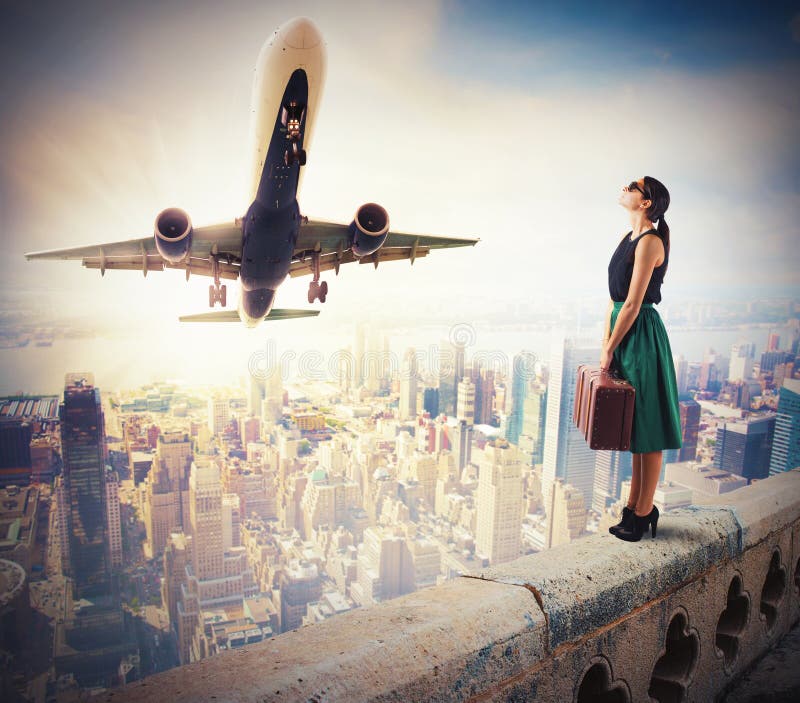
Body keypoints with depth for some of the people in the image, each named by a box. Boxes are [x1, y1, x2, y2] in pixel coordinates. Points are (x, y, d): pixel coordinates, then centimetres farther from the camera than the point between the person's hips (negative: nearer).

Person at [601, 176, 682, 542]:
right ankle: (636, 506, 28)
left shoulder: (651, 241, -14)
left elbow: (632, 303, -17)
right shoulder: (629, 236, 14)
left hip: (641, 335, -10)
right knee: (634, 425, 16)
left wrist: (610, 349, -13)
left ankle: (643, 514, 13)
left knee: (647, 428, 1)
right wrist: (606, 341, 9)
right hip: (625, 333, 10)